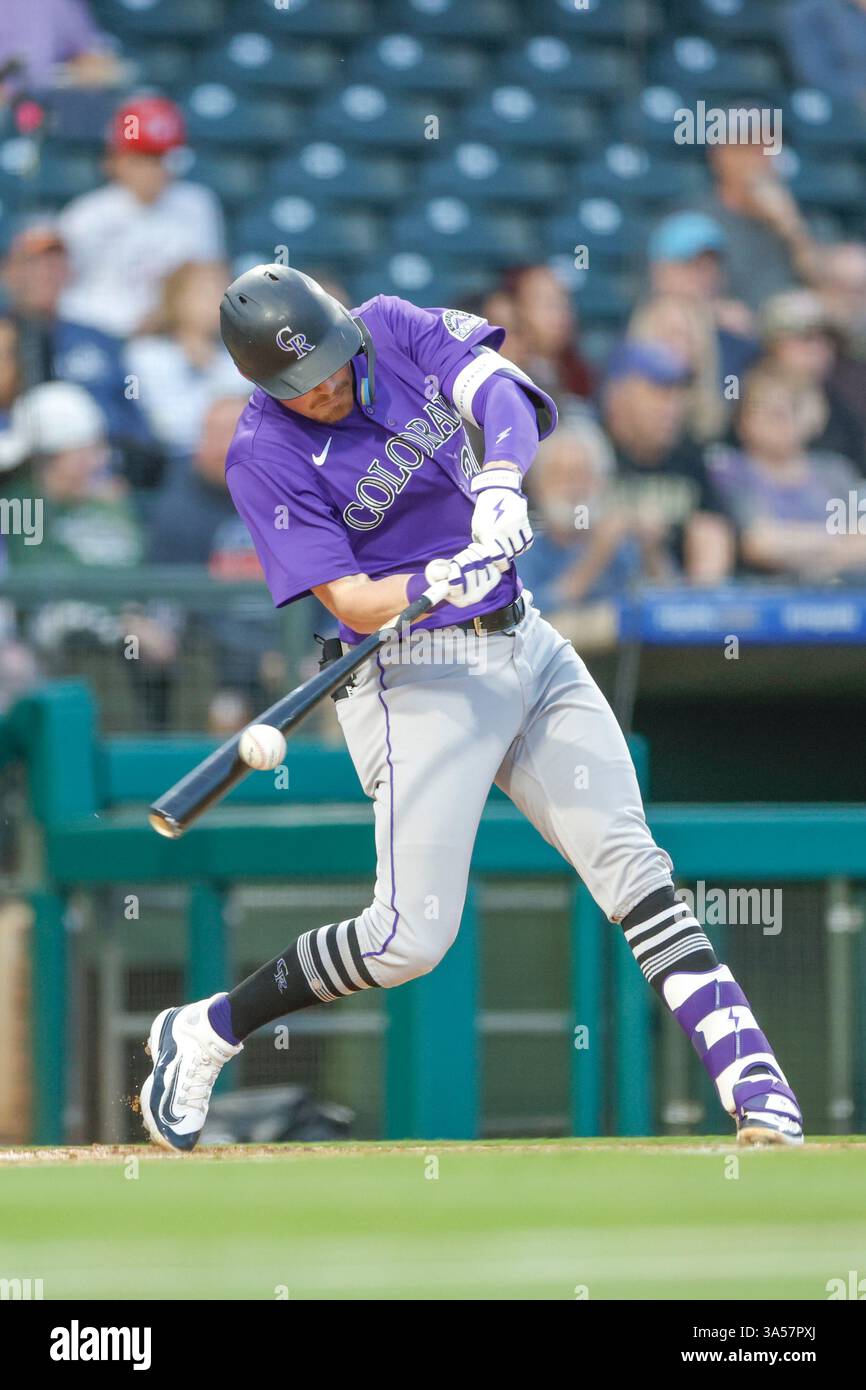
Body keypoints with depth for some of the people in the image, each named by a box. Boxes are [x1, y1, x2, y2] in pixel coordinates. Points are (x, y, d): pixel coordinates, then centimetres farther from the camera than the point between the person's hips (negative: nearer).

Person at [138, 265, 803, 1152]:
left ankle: (753, 1084, -6)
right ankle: (203, 1034, 6)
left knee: (632, 866, -3)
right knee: (413, 937, -11)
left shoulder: (394, 330, 0)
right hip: (421, 679, -5)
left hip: (530, 647, 5)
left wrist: (502, 482, -36)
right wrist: (442, 581, -37)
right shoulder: (265, 455, -13)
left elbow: (501, 389, -16)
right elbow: (350, 600, -18)